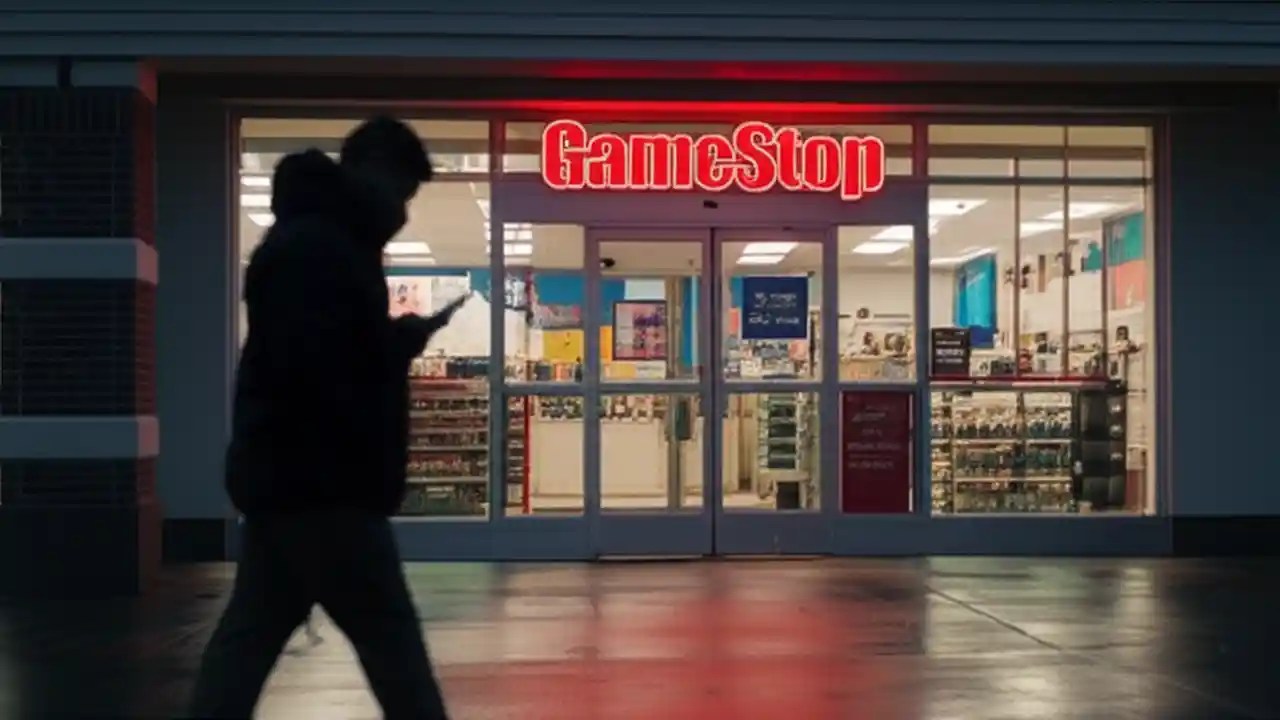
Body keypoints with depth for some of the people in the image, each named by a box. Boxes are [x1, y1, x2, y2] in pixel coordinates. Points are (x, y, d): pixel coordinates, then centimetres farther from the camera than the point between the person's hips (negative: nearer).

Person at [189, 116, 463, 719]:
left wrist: (401, 338, 4)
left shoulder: (312, 241, 18)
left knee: (249, 636, 11)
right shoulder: (316, 248, -15)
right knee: (391, 640, -2)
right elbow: (312, 366, -27)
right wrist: (404, 341, -14)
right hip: (318, 484, -10)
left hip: (289, 477, 10)